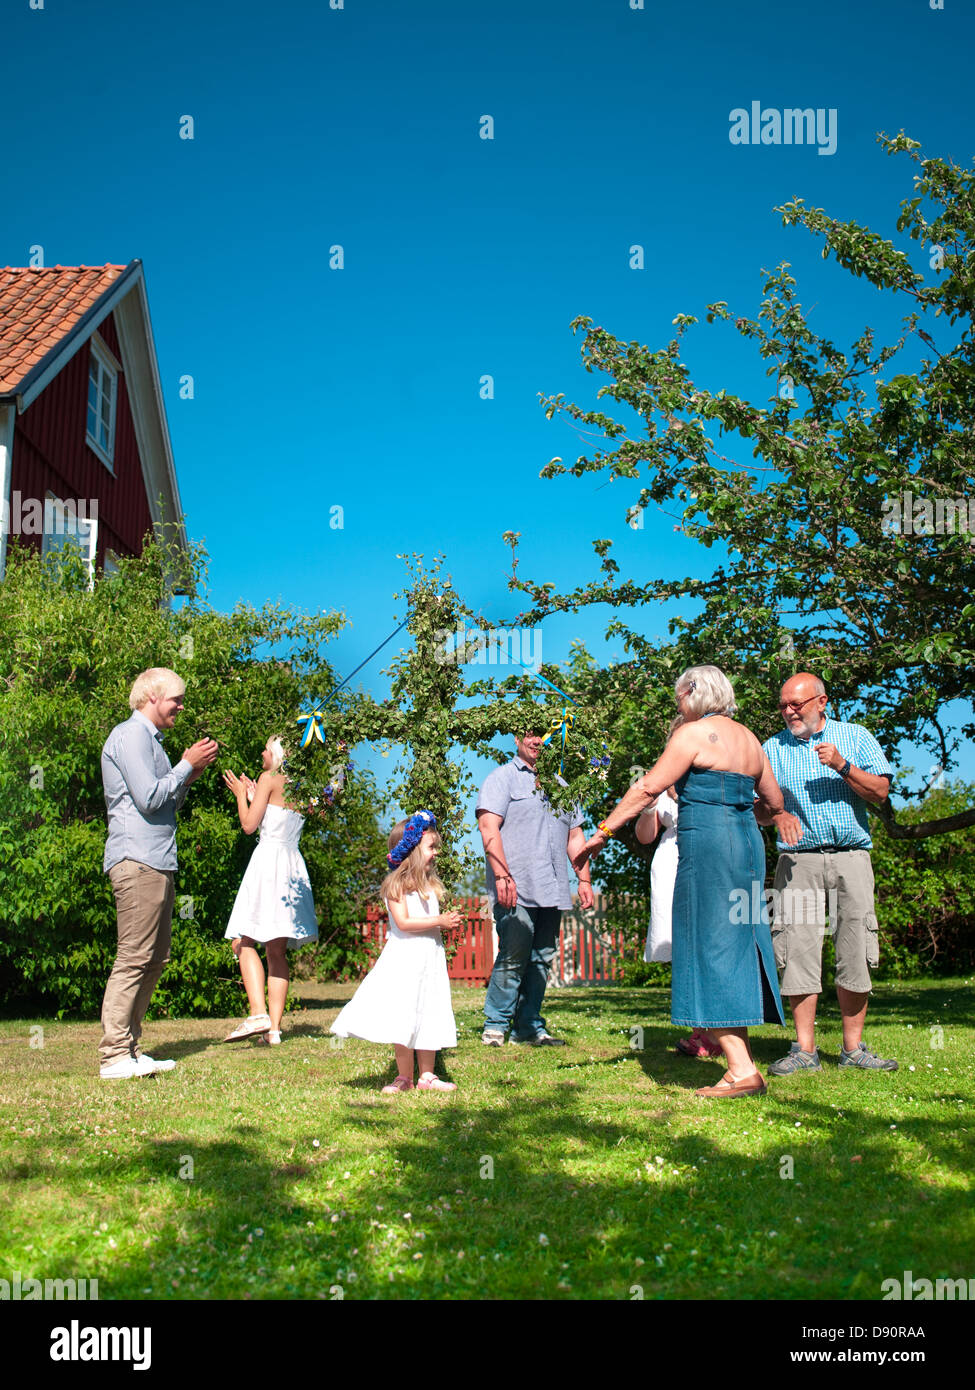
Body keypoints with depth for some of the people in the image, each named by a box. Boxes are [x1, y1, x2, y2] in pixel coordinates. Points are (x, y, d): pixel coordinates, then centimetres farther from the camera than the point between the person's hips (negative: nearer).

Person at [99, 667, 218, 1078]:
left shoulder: (149, 738, 25)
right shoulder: (130, 735, -7)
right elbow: (149, 798, -16)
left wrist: (191, 774, 13)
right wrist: (187, 766, -6)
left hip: (157, 863, 10)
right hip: (137, 860, -10)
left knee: (155, 957, 10)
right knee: (134, 958, -11)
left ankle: (128, 1048, 14)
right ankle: (114, 1055, -9)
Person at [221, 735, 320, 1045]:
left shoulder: (269, 779, -2)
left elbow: (249, 825, -5)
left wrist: (241, 795, 11)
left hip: (269, 858, -7)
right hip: (293, 865, 7)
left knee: (243, 943, -6)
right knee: (277, 951, 7)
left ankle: (258, 1013, -21)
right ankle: (274, 1028, 3)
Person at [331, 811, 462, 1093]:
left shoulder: (430, 883, 13)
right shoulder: (396, 883, -11)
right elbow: (403, 922, -18)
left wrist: (449, 922, 2)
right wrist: (439, 921, -16)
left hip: (430, 955, 7)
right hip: (404, 957, -7)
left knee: (429, 1015, 8)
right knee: (403, 1019, -2)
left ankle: (426, 1075, 17)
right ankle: (405, 1077, 9)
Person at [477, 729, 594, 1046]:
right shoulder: (502, 778, 4)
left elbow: (575, 835, 24)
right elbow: (488, 827, -8)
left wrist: (584, 879, 14)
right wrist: (502, 875, -18)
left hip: (552, 891, 6)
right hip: (516, 890, -6)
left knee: (541, 961, 5)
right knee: (512, 959, -8)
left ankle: (530, 1026, 12)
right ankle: (495, 1026, 3)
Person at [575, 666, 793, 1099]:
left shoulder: (694, 734, -6)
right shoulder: (748, 738, 16)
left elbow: (648, 788, -8)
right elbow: (775, 802, 23)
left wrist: (604, 831, -3)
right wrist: (774, 816, 45)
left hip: (707, 845, -8)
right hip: (746, 843, 8)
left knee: (710, 949, -4)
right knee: (735, 948, 11)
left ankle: (742, 1070, -6)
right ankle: (744, 1065, 14)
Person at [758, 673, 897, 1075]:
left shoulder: (855, 737, 9)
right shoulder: (774, 748, 11)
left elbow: (880, 792, 1)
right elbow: (761, 814, 8)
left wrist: (842, 766, -12)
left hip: (850, 857, 0)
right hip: (798, 860, 0)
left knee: (855, 954, -1)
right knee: (798, 951, -5)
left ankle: (853, 1049, 10)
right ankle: (804, 1050, 2)